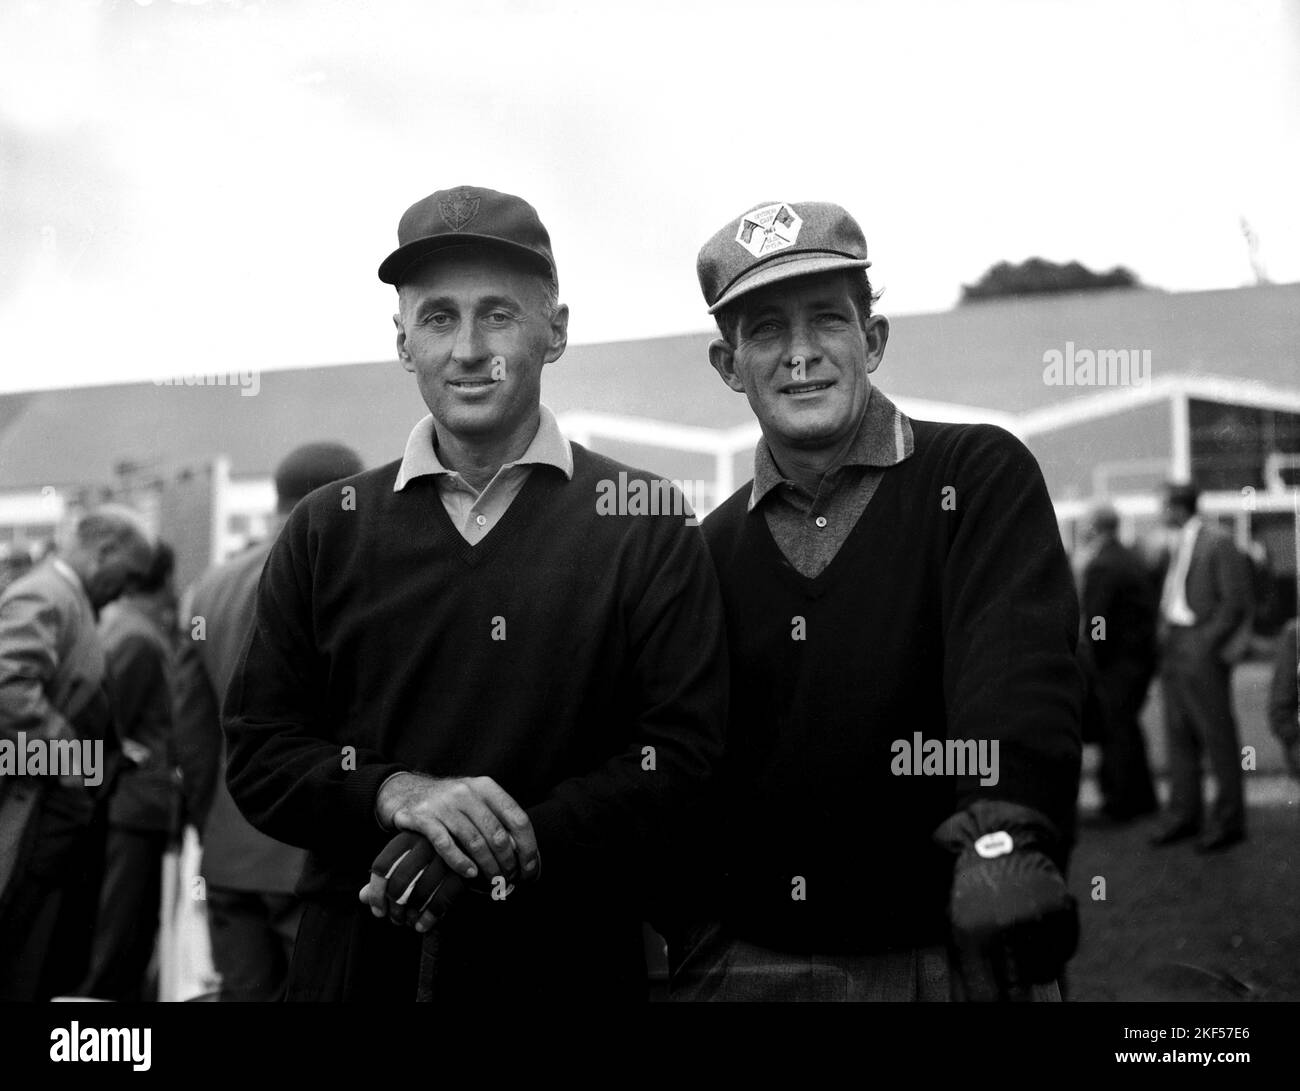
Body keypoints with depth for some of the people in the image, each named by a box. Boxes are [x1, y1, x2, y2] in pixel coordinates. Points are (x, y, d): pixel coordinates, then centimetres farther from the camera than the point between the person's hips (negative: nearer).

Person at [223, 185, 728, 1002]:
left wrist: (511, 847, -20)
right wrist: (395, 795, -17)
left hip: (569, 961, -1)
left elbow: (682, 751, -8)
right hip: (358, 956, 2)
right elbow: (258, 753, 2)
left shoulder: (648, 523, -4)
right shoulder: (325, 530, 3)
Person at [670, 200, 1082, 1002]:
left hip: (956, 954, -3)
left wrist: (1006, 834, -37)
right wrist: (698, 950, 0)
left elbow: (1018, 661, -21)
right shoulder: (714, 549, 6)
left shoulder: (981, 475, -5)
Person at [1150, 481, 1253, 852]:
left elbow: (1236, 601, -13)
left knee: (1218, 736, -2)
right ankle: (1184, 814, 19)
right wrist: (1165, 631, 9)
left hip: (1201, 651, -8)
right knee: (1178, 734, 11)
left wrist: (1207, 644, -14)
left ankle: (1228, 821, 5)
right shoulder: (1179, 546, 14)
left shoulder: (1218, 544, -12)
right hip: (1173, 650, 8)